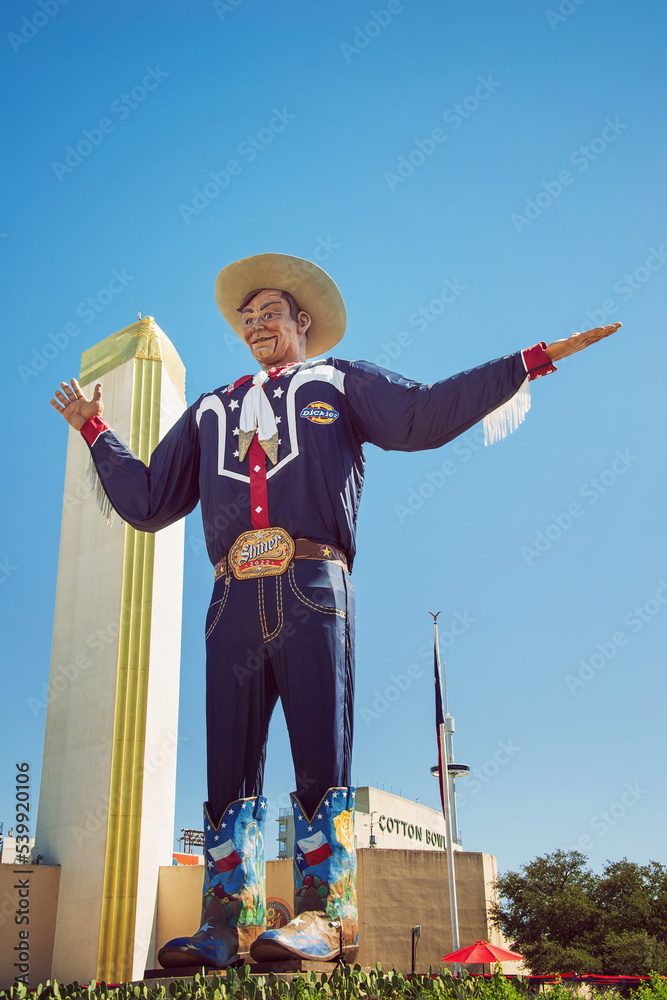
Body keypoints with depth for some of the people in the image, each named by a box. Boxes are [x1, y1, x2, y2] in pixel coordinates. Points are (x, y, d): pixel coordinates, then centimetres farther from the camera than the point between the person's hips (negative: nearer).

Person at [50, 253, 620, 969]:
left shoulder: (338, 383, 21)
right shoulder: (211, 412, 31)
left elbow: (424, 412, 6)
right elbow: (147, 500, 31)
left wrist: (532, 360, 0)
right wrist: (95, 431, 37)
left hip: (311, 591, -3)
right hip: (234, 603, 4)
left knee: (322, 761, -9)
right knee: (228, 770, -1)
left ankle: (325, 916, -8)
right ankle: (225, 925, 1)